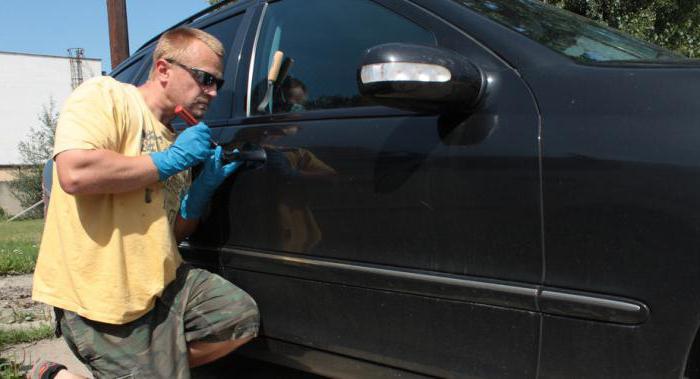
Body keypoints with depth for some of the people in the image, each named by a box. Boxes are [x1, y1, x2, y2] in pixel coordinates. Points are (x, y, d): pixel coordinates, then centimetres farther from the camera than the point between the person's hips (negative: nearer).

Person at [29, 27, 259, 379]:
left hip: (161, 278, 8)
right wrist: (169, 160, -17)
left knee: (242, 316, 3)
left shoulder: (174, 138, 15)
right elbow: (75, 173, -27)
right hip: (104, 294, -8)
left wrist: (204, 186, -1)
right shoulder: (105, 95, -7)